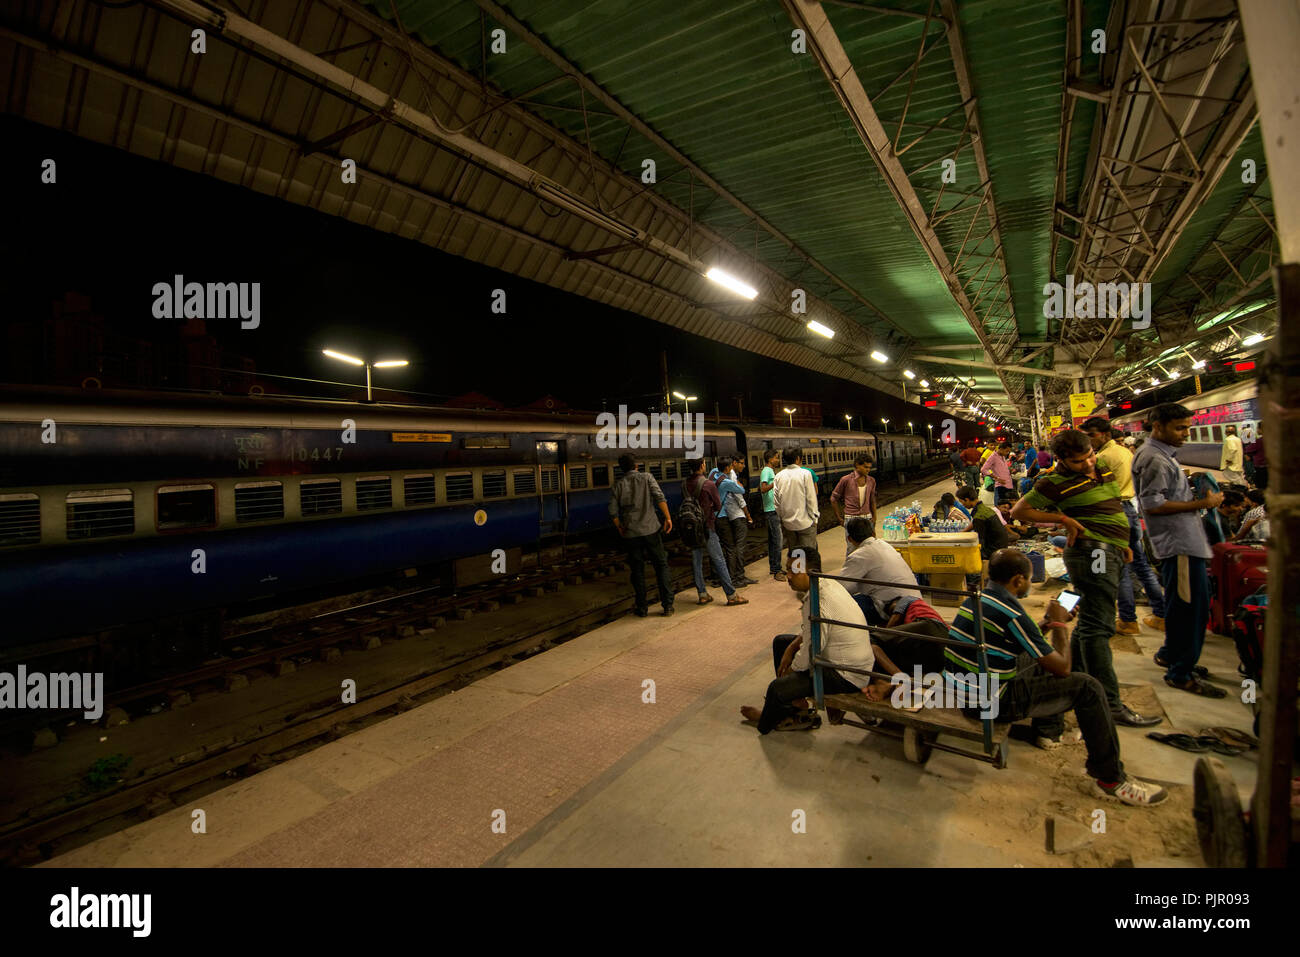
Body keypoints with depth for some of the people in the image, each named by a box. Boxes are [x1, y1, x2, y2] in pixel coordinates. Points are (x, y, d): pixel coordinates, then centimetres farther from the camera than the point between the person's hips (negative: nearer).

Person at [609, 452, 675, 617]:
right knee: (661, 566, 7)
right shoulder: (646, 477, 1)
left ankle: (641, 608, 15)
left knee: (637, 570, 10)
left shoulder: (617, 485, 4)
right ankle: (667, 605, 5)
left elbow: (613, 511, 1)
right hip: (650, 529, -1)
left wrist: (620, 528, 14)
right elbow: (659, 497, -12)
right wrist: (667, 518, -7)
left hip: (631, 534, 1)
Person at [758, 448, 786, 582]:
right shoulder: (766, 471, -13)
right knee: (777, 540, -11)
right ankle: (776, 571, -9)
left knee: (772, 540, 14)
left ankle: (773, 568, 21)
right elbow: (763, 489, -25)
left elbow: (760, 490, 26)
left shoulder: (771, 471, 17)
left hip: (774, 510, 10)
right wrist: (775, 482, -38)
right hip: (772, 510, -10)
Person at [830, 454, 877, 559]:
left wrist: (874, 517, 12)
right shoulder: (846, 480, -7)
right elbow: (834, 498, 2)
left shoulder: (871, 481, 6)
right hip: (850, 518, -4)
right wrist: (839, 517, 1)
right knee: (851, 548, -3)